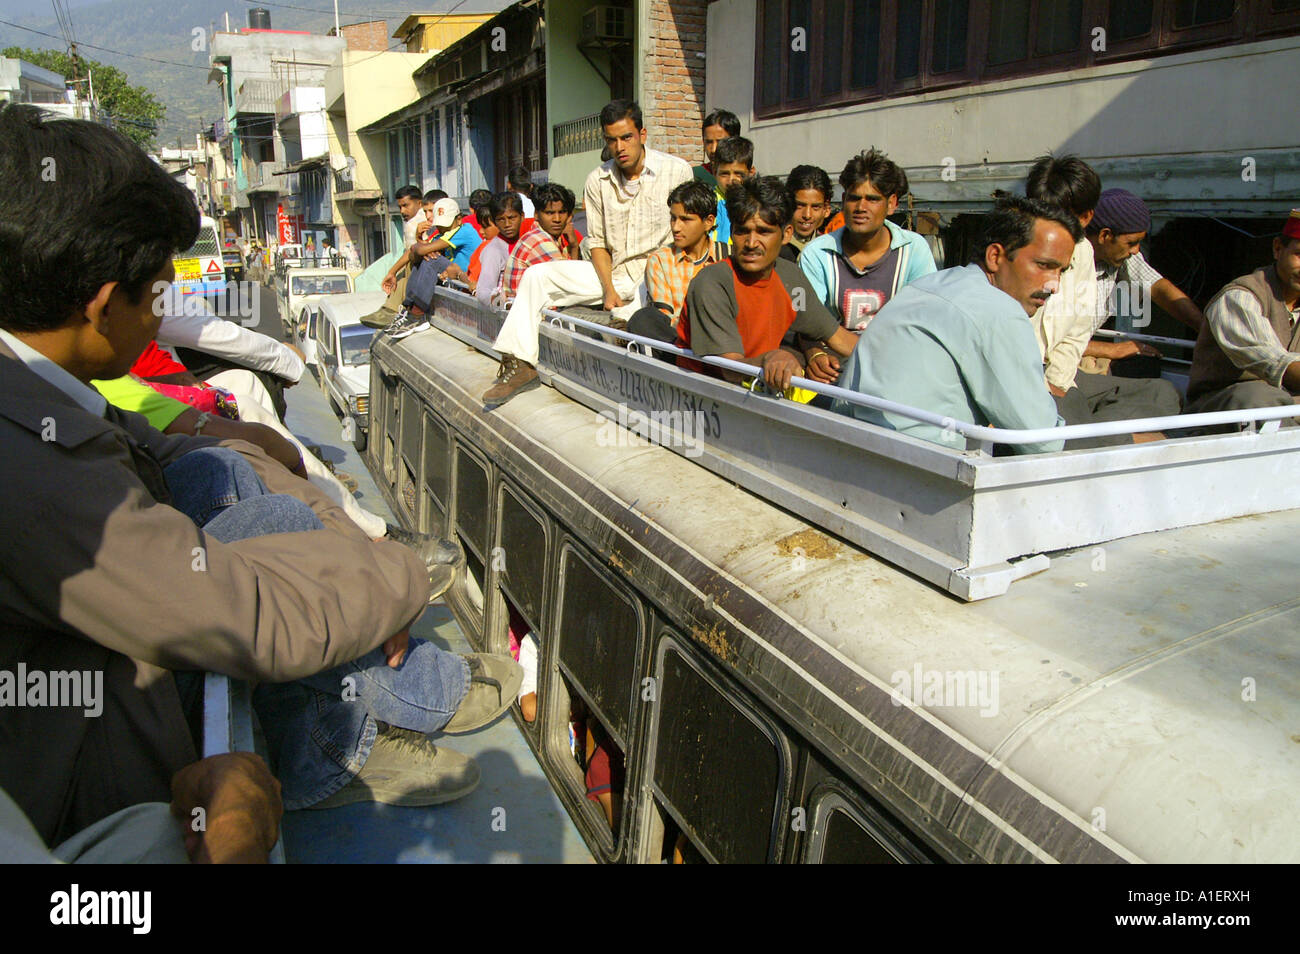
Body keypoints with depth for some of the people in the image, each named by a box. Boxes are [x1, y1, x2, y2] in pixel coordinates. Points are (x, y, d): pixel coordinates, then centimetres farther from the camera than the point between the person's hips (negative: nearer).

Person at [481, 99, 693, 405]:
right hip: (612, 273, 5)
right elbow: (597, 241, 7)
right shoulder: (598, 180, 4)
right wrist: (608, 289, -9)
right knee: (536, 275, -7)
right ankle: (521, 364, -9)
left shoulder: (677, 171, -6)